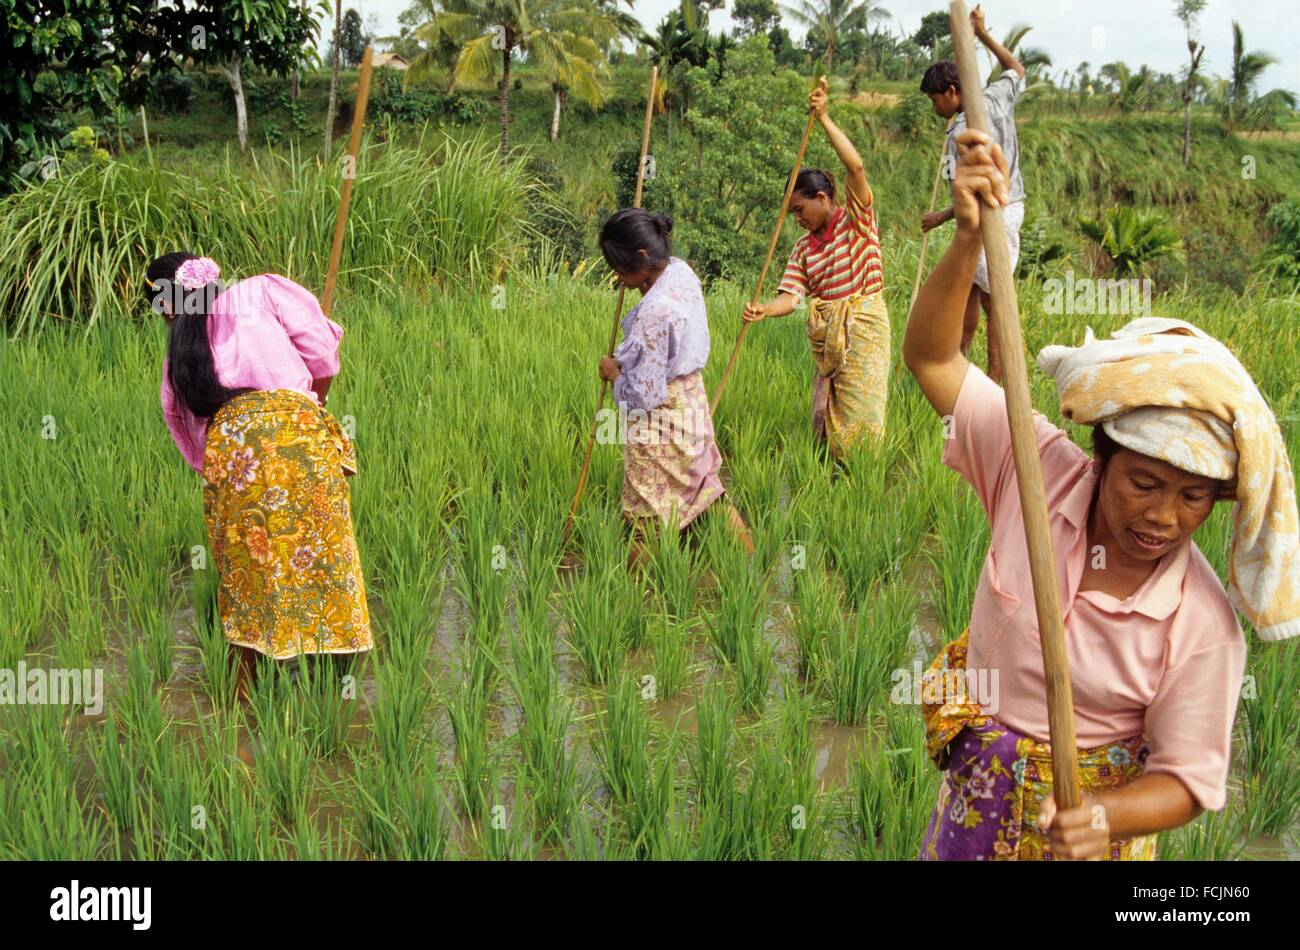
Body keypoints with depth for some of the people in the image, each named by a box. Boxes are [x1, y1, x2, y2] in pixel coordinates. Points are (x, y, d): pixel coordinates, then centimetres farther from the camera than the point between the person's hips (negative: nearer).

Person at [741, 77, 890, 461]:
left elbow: (856, 167, -23)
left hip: (863, 327, -6)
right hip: (824, 334, 6)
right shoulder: (803, 247, 9)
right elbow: (791, 296, -2)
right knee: (826, 412, 10)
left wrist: (825, 119, -26)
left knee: (860, 414, -7)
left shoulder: (856, 219, -5)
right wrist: (765, 310, -24)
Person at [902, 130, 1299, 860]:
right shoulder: (1039, 471, -19)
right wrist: (970, 239, -35)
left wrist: (1104, 821, -33)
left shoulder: (1204, 621, -22)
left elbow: (1188, 778, -13)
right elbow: (932, 358, -21)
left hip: (1088, 809, -2)